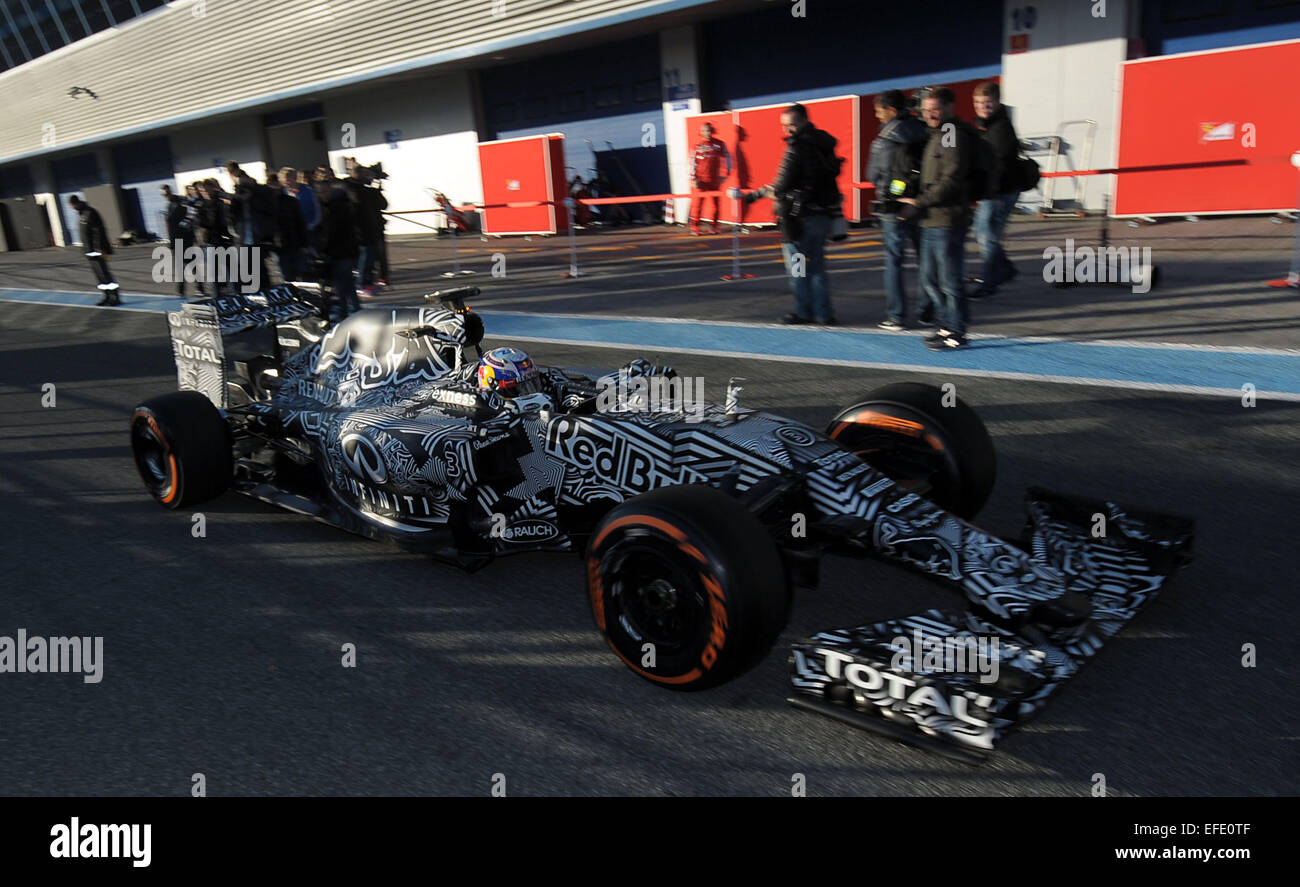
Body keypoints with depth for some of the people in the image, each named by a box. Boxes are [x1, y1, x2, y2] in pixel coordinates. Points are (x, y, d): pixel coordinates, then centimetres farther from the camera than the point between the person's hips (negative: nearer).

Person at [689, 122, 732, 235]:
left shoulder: (719, 144, 4)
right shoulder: (698, 146, 0)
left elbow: (727, 157, 13)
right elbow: (692, 163, 0)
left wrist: (726, 174, 8)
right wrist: (693, 179, -6)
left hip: (714, 180, 2)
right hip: (701, 180, -2)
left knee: (715, 203, 3)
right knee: (698, 203, -4)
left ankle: (715, 226, 15)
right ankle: (694, 227, 3)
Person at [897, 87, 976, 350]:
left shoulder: (954, 136, -11)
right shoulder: (938, 136, 20)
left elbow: (951, 181, -19)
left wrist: (919, 203, -18)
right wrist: (916, 203, 12)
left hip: (948, 220, -10)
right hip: (931, 220, 10)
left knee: (950, 279, -3)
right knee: (930, 279, 15)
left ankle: (956, 333, 5)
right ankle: (949, 325, 26)